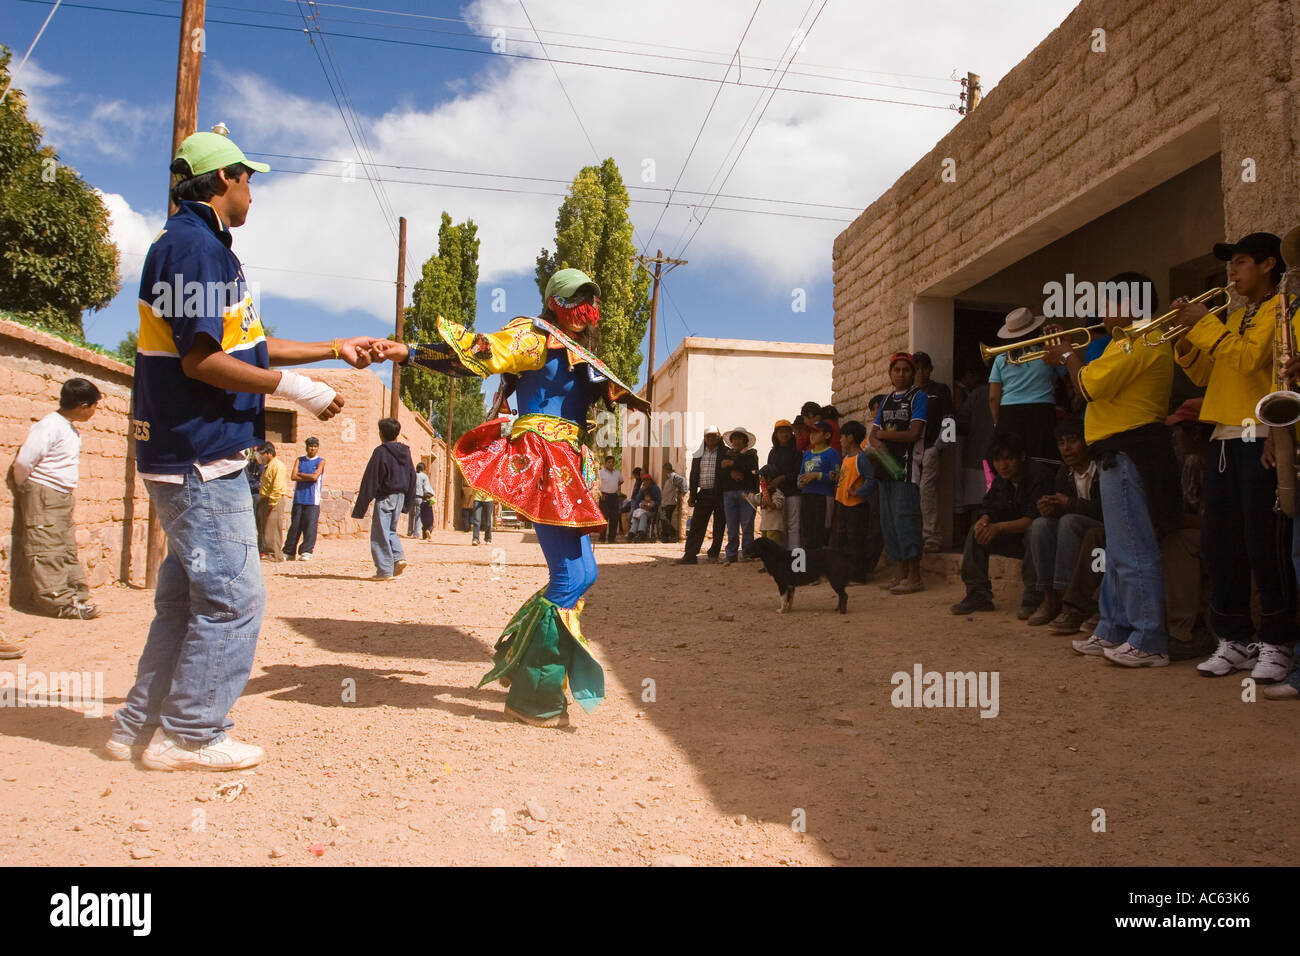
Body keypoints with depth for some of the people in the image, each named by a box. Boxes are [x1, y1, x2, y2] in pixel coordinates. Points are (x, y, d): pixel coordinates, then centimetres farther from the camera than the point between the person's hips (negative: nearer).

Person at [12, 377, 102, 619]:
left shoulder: (71, 428, 12)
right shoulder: (50, 426, -17)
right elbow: (23, 461, -19)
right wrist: (26, 489, -4)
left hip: (63, 497, 9)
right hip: (43, 497, -9)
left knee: (68, 550, 10)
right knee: (47, 550, -6)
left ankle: (77, 596, 13)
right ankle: (58, 601, -6)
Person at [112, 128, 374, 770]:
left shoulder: (203, 247, 19)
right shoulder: (194, 245, -13)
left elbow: (245, 346, 23)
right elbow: (202, 360, -21)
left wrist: (335, 349, 25)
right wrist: (294, 388, -15)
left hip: (191, 458, 11)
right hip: (199, 459, -11)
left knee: (187, 596, 16)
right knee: (233, 598, -4)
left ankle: (142, 727, 26)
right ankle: (190, 735, 7)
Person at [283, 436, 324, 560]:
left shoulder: (320, 461, 5)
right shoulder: (299, 460, 14)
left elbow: (315, 476, -10)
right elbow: (293, 477, 1)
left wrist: (300, 474, 1)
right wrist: (309, 477, -6)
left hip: (312, 500, -3)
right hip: (298, 498, 3)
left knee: (310, 525, -8)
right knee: (295, 525, 5)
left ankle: (306, 552, -5)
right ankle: (289, 552, 13)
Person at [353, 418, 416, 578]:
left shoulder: (380, 451, -11)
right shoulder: (405, 452, 9)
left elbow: (370, 479, -12)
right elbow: (412, 476, 14)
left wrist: (361, 506, -9)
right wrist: (406, 500, 21)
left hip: (384, 497, -7)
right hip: (400, 496, 7)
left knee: (380, 533, -1)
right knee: (391, 530, 21)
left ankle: (385, 570, -3)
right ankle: (399, 557, 1)